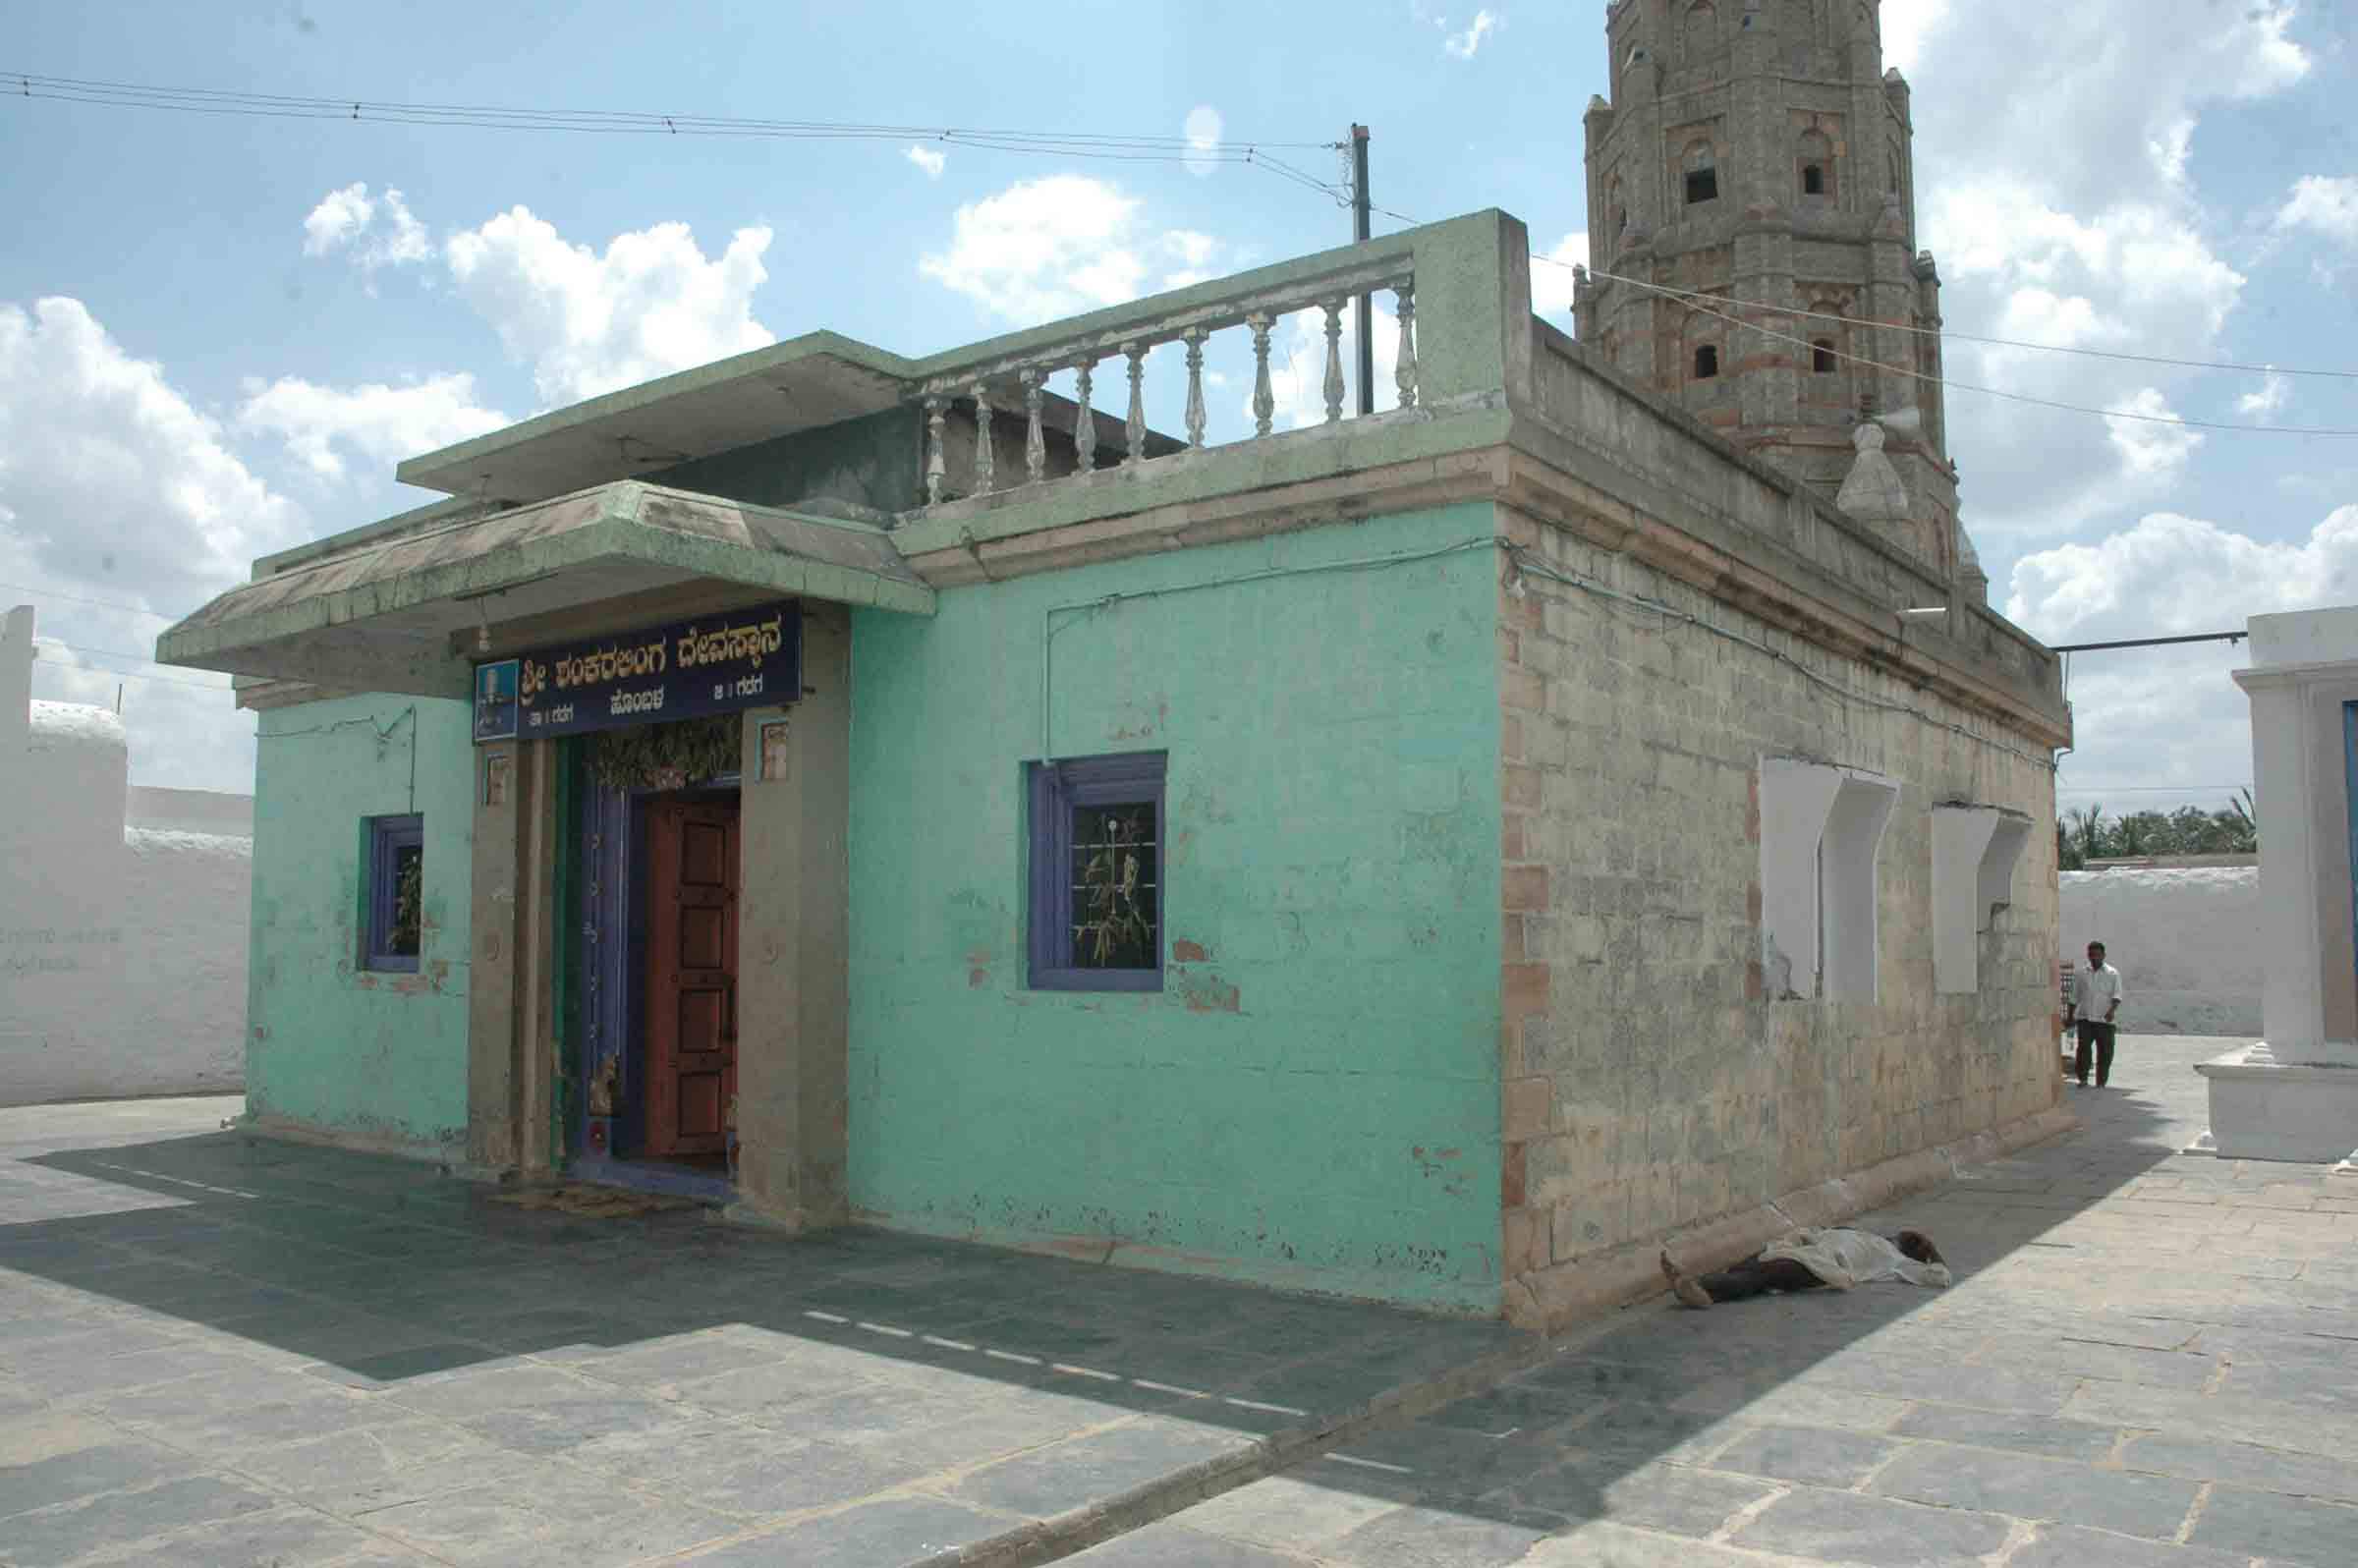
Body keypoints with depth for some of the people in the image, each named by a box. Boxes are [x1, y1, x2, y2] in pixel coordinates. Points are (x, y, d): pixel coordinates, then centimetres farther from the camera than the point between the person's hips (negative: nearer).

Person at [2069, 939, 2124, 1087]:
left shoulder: (2113, 974, 4)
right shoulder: (2081, 974, 11)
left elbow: (2117, 995, -5)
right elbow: (2074, 998, 16)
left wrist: (2112, 1010, -22)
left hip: (2105, 1019, -1)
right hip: (2085, 1018, 1)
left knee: (2105, 1052, 2)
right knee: (2083, 1047, -13)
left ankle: (2100, 1083, 12)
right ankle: (2082, 1079, -5)